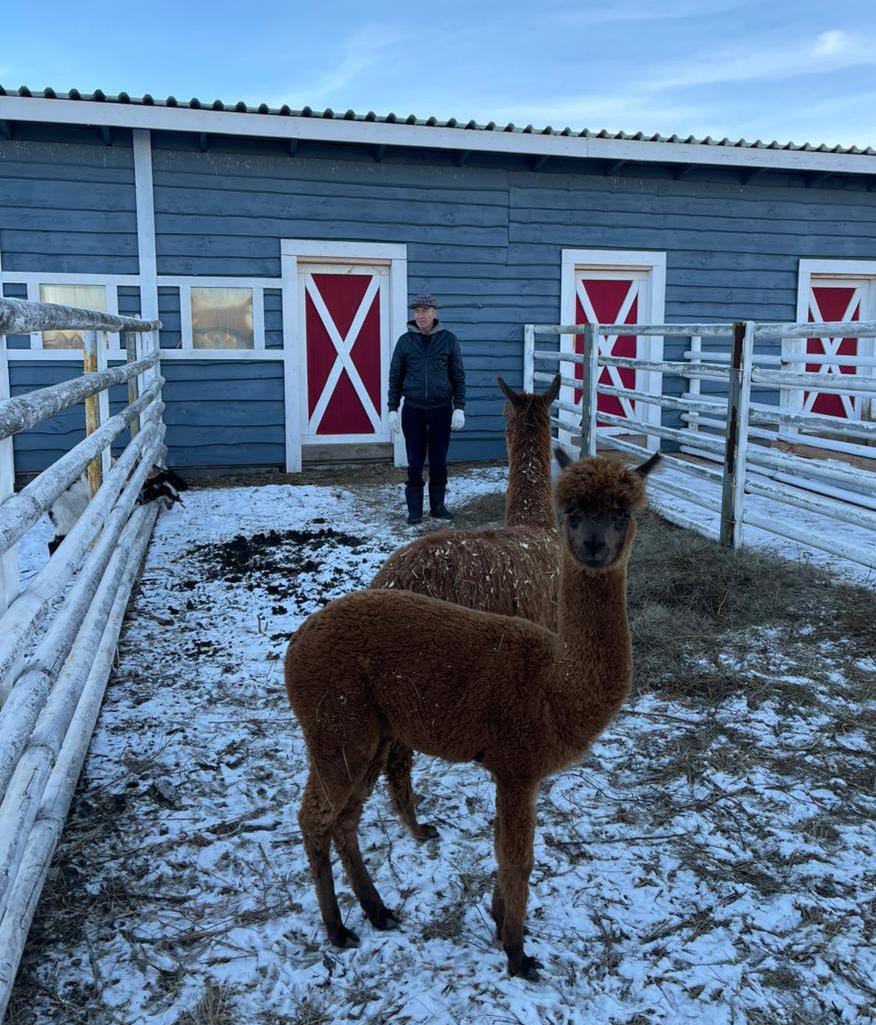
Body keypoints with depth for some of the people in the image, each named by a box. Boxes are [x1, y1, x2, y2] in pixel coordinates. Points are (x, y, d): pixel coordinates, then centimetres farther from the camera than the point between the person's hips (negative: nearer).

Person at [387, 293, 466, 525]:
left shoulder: (449, 339, 1)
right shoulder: (405, 341, 2)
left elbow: (458, 376, 4)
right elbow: (395, 377, 6)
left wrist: (459, 407, -2)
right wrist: (393, 409, 1)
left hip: (441, 410, 0)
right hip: (413, 410, 0)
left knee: (439, 461, 6)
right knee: (415, 462, 2)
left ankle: (437, 505, 20)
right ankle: (414, 509, 12)